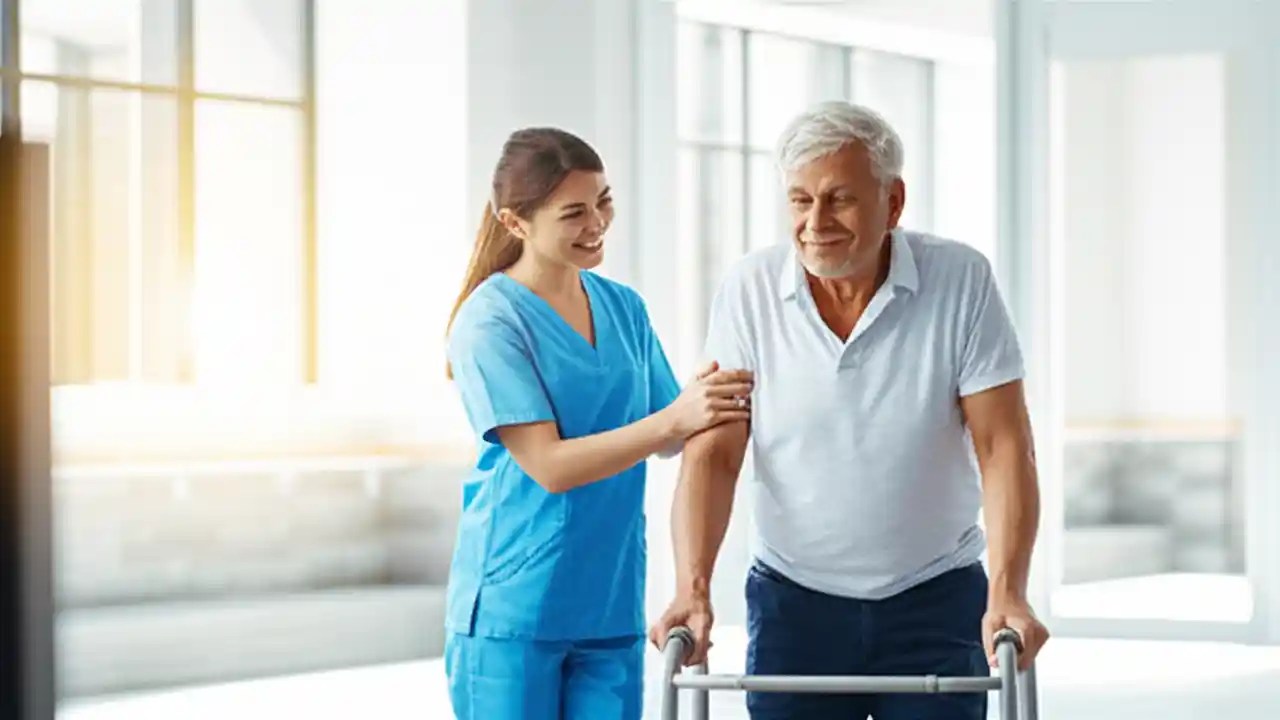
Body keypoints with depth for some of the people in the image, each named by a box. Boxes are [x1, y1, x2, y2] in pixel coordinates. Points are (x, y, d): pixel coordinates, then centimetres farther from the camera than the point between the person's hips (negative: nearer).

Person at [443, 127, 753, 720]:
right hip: (511, 610, -5)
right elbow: (549, 465, -17)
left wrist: (713, 404, -11)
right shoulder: (490, 322, -10)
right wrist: (675, 420, -26)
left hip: (610, 605, 5)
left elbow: (665, 440, 10)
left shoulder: (623, 308, 9)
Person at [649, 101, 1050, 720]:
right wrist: (692, 589, -22)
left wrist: (1006, 593, -24)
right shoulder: (749, 290, -7)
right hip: (792, 599, 1)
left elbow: (1003, 447, -12)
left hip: (935, 600, -1)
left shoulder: (962, 281, -10)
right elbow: (713, 453, -8)